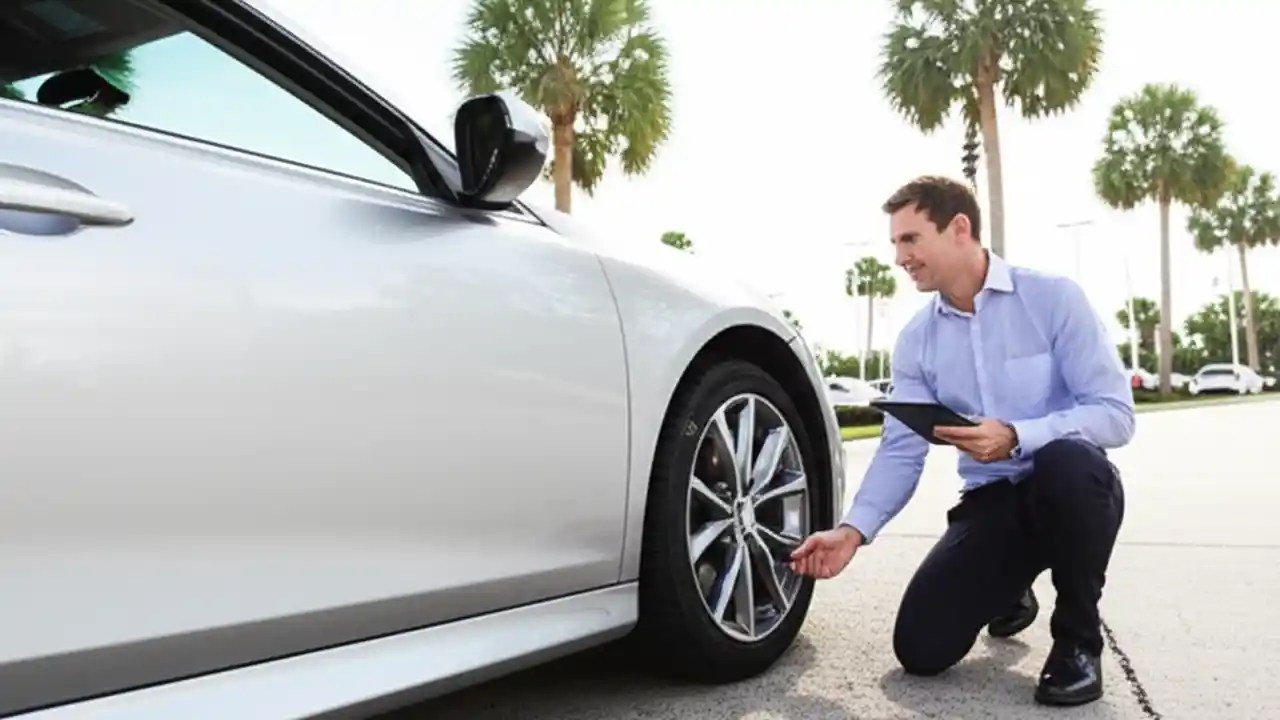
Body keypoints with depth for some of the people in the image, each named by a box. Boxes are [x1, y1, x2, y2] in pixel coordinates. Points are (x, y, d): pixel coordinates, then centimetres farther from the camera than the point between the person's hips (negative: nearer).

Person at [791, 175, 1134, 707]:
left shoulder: (1053, 297, -10)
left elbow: (1115, 412, -15)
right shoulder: (916, 340, 2)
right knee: (921, 648, -12)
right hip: (990, 502, 4)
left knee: (1066, 460, -40)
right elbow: (901, 450, -2)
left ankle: (1079, 638, -13)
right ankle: (1007, 594, 25)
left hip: (1074, 489, -3)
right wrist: (853, 529, -17)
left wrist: (1015, 438, -30)